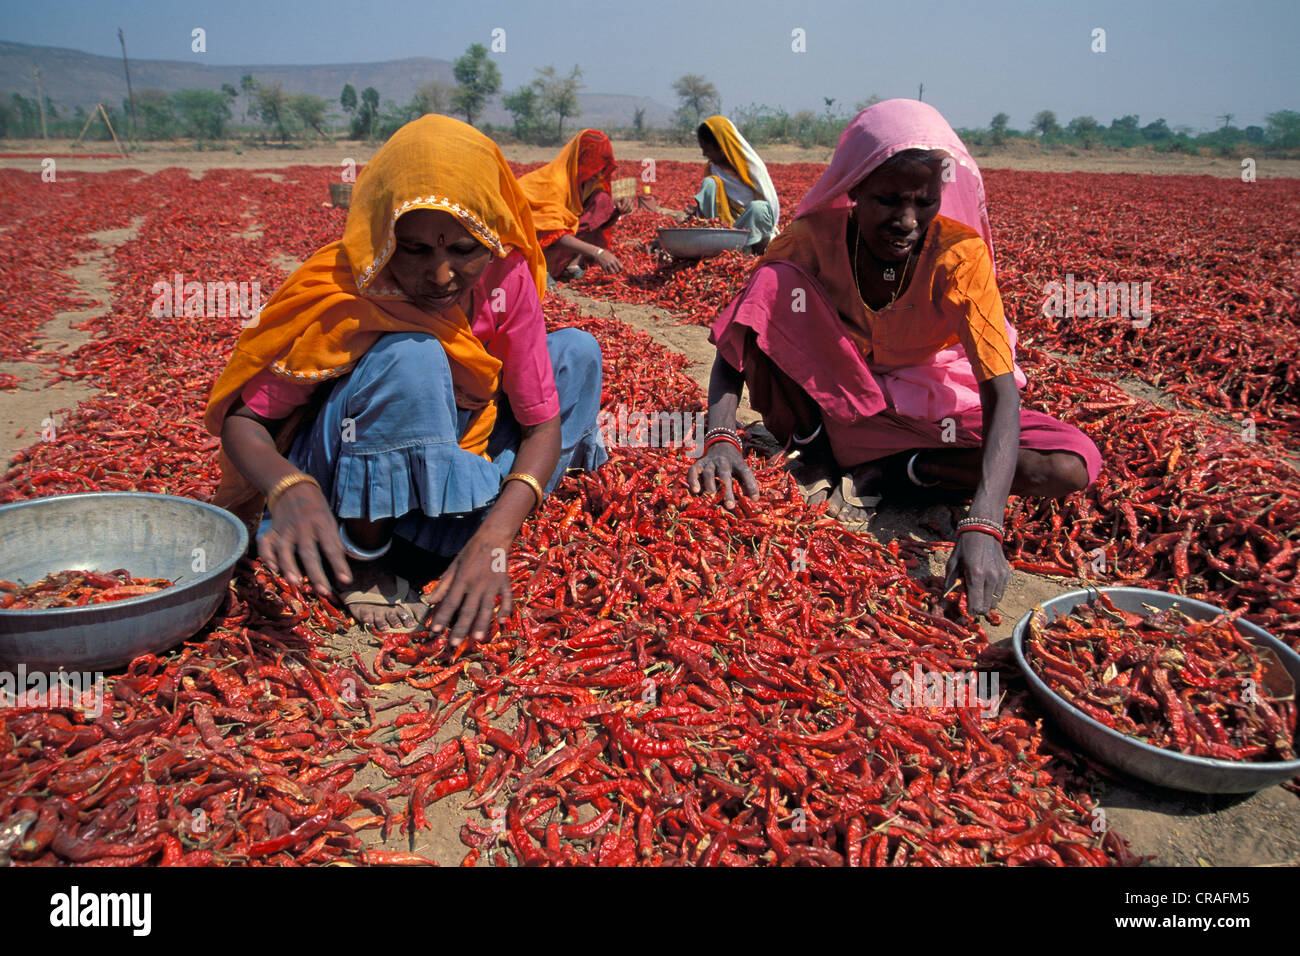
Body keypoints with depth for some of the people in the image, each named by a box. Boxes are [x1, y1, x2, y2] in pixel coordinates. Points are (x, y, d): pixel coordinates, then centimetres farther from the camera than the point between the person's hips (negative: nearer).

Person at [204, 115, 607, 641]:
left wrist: (492, 540, -34)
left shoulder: (506, 277, -19)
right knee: (411, 356, -36)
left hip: (447, 457, 4)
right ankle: (363, 552, -17)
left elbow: (542, 425, -18)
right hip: (334, 474, -4)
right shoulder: (339, 295, -27)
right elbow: (241, 419, -22)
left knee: (577, 350, -5)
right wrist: (289, 489, -46)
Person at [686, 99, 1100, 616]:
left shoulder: (959, 254, -23)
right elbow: (735, 338, -20)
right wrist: (721, 438, -41)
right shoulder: (815, 237, -19)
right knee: (772, 286, -28)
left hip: (925, 403, 1)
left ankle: (887, 468, -13)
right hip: (833, 395, 0)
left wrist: (982, 526, -45)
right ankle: (813, 452, -9)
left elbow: (1002, 394, -30)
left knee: (1076, 466, -23)